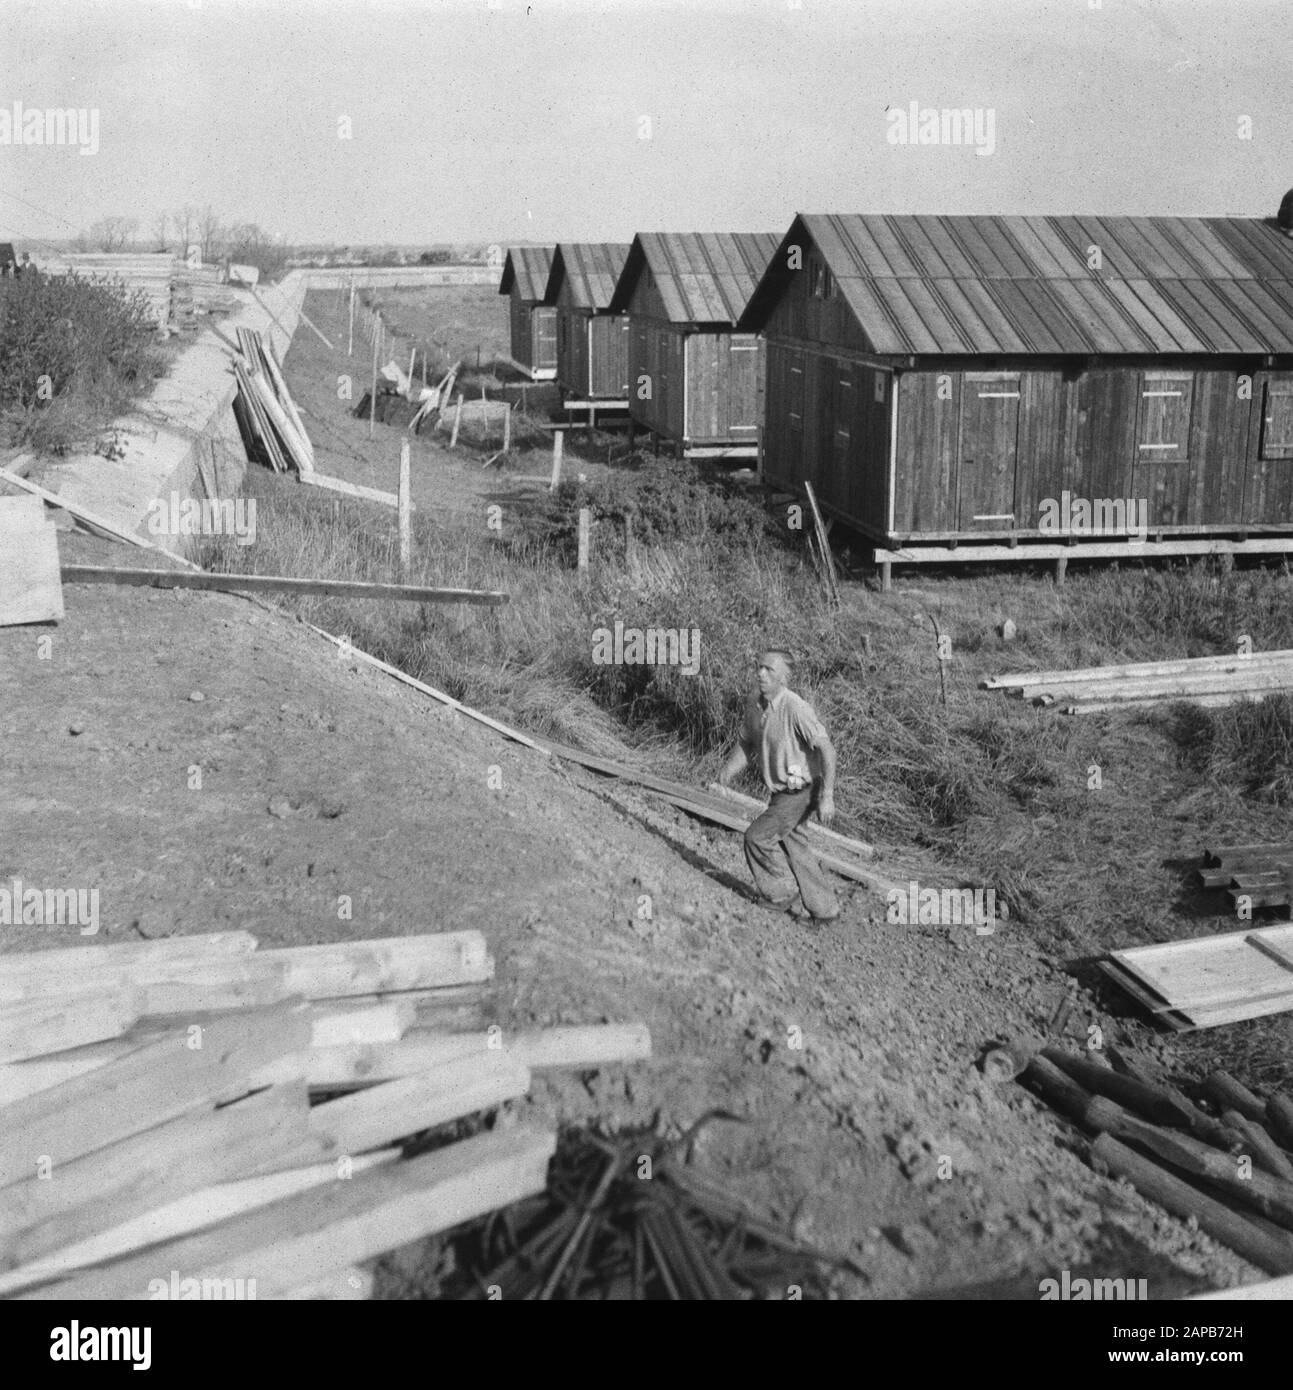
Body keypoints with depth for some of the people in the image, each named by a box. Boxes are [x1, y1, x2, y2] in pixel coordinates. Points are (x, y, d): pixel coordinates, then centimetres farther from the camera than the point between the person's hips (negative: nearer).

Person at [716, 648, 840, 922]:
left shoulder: (796, 708, -26)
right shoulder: (754, 705, -1)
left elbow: (826, 749, -26)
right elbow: (746, 745, 12)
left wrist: (827, 797, -29)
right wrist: (728, 771, -6)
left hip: (800, 792, -8)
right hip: (780, 790, 8)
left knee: (756, 837, -6)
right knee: (793, 845, 16)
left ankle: (781, 893, 15)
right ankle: (823, 909, 29)